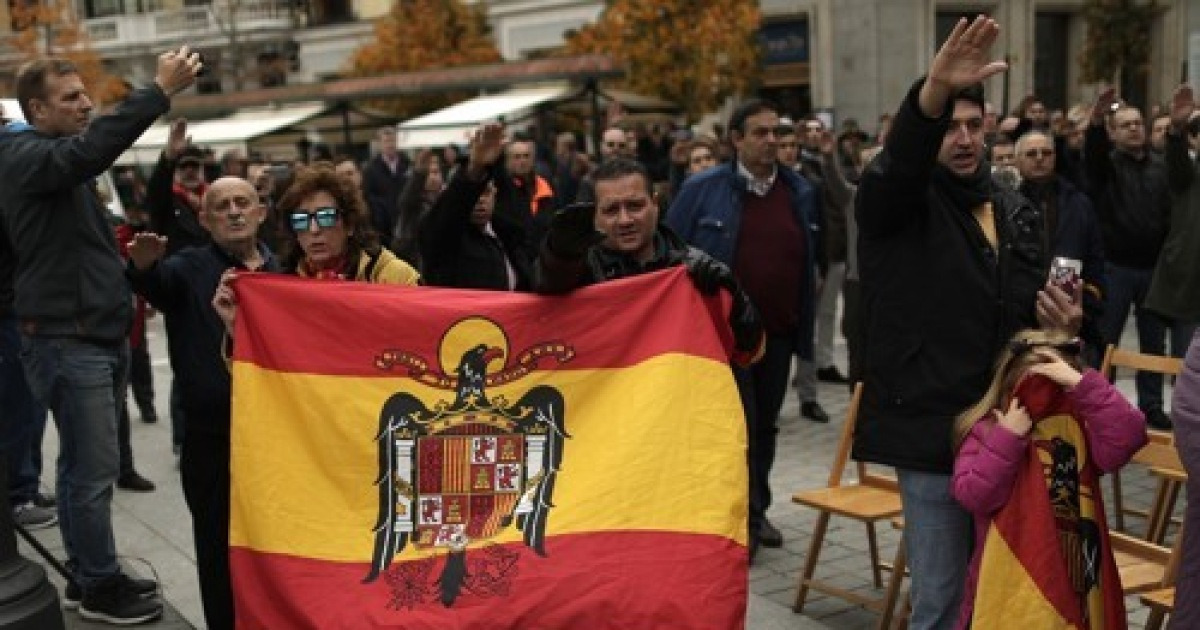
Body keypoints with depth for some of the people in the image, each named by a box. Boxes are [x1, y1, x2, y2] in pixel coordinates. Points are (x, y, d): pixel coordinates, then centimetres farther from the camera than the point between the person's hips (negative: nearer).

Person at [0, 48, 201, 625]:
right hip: (66, 340, -9)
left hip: (97, 334, 9)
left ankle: (88, 575, 25)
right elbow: (92, 150, -34)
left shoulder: (62, 158, 19)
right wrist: (160, 90, -34)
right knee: (93, 471, -5)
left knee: (83, 465, 16)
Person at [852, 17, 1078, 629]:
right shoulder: (897, 201, -4)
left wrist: (1060, 322, -2)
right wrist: (933, 93, -47)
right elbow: (898, 159, -29)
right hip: (931, 426, -5)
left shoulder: (1017, 211, 13)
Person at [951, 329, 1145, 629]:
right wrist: (1007, 437, -19)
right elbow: (973, 496, -15)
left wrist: (1081, 384, -25)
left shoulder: (1082, 430, -2)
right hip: (1007, 579, -1)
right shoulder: (984, 432, -4)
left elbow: (1128, 434, -21)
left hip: (1072, 572, 2)